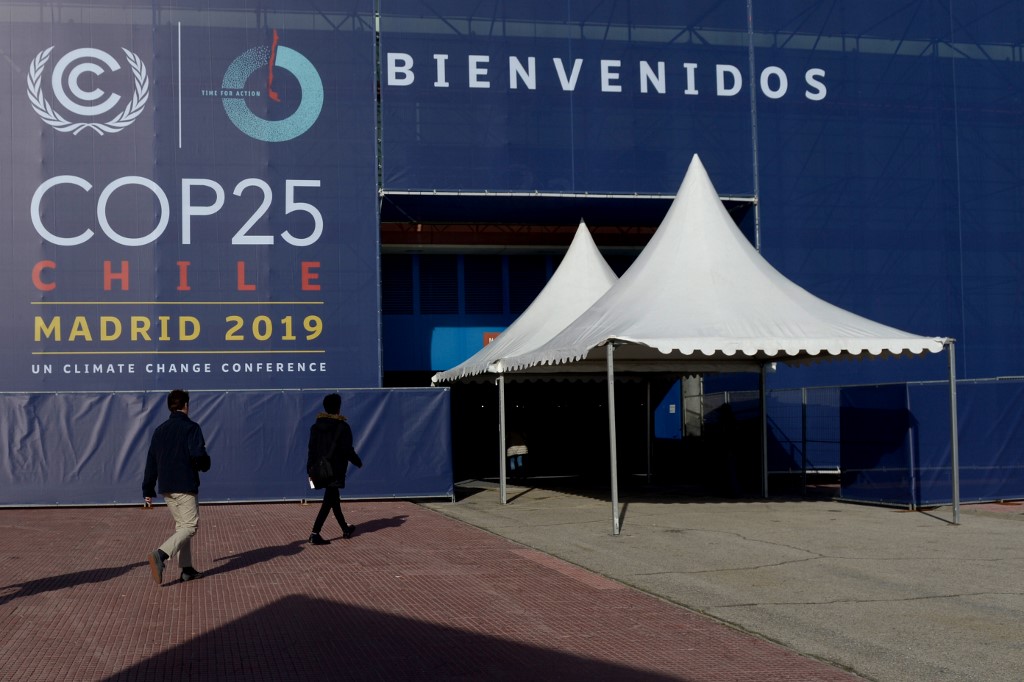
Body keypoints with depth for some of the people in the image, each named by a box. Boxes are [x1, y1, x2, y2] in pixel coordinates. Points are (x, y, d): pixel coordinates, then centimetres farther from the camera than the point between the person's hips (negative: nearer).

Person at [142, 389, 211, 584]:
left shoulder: (160, 430, 11)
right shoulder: (191, 428, -8)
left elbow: (151, 462, 11)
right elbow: (198, 456, -19)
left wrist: (148, 491, 14)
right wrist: (205, 464, 5)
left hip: (166, 488, 7)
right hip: (185, 487, -7)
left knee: (180, 525, 15)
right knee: (190, 526, -5)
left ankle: (187, 569, 15)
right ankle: (161, 554, -25)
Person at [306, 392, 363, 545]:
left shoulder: (316, 426, 6)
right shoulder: (343, 427, -9)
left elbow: (312, 449, 6)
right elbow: (348, 450, -11)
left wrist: (310, 469, 10)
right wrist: (358, 462, 6)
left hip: (319, 469, 6)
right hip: (335, 470, -6)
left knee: (334, 499, 18)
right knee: (328, 502, -6)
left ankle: (346, 529, 32)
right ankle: (315, 534, -16)